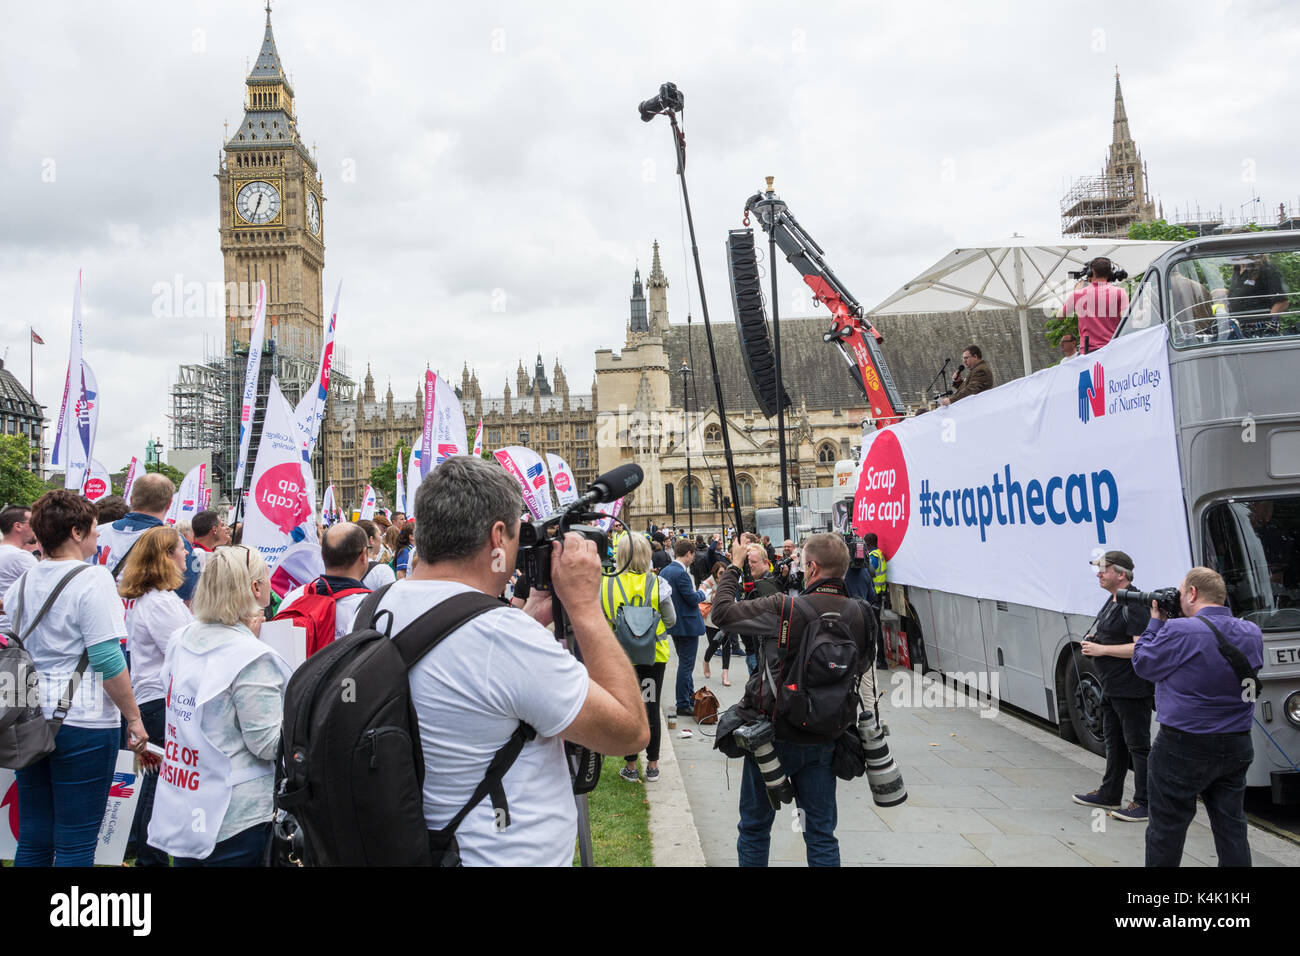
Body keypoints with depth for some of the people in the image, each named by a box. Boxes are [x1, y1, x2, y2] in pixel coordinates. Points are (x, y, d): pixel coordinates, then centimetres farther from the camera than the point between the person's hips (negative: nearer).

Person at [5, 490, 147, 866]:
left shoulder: (22, 582, 8)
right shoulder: (92, 579, -14)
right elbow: (108, 661, -17)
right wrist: (134, 718, -10)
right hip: (82, 722, -7)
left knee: (32, 841, 16)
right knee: (75, 845, 2)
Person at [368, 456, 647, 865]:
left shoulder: (381, 608, -2)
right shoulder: (501, 633, -28)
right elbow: (631, 731, -21)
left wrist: (533, 615, 5)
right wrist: (584, 603, -16)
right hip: (513, 855, -8)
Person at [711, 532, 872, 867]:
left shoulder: (786, 609, -22)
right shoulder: (859, 614, -6)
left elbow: (722, 611, -15)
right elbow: (863, 666, 10)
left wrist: (734, 566, -2)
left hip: (776, 736, -4)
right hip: (824, 739, 4)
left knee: (755, 828, 14)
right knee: (821, 834, 14)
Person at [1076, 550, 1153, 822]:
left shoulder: (1134, 605, -18)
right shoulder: (1112, 602, 14)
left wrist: (1102, 649, -21)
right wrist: (1092, 644, 8)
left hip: (1132, 690, -11)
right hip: (1112, 688, 11)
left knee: (1138, 745, -3)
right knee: (1114, 741, 18)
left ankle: (1145, 803, 5)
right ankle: (1109, 794, 29)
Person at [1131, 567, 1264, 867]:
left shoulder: (1180, 631, -21)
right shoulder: (1252, 634, 2)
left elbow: (1143, 664, -7)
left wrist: (1156, 621, 3)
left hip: (1182, 749, -6)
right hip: (1236, 749, 7)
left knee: (1166, 829, 7)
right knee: (1232, 828, 16)